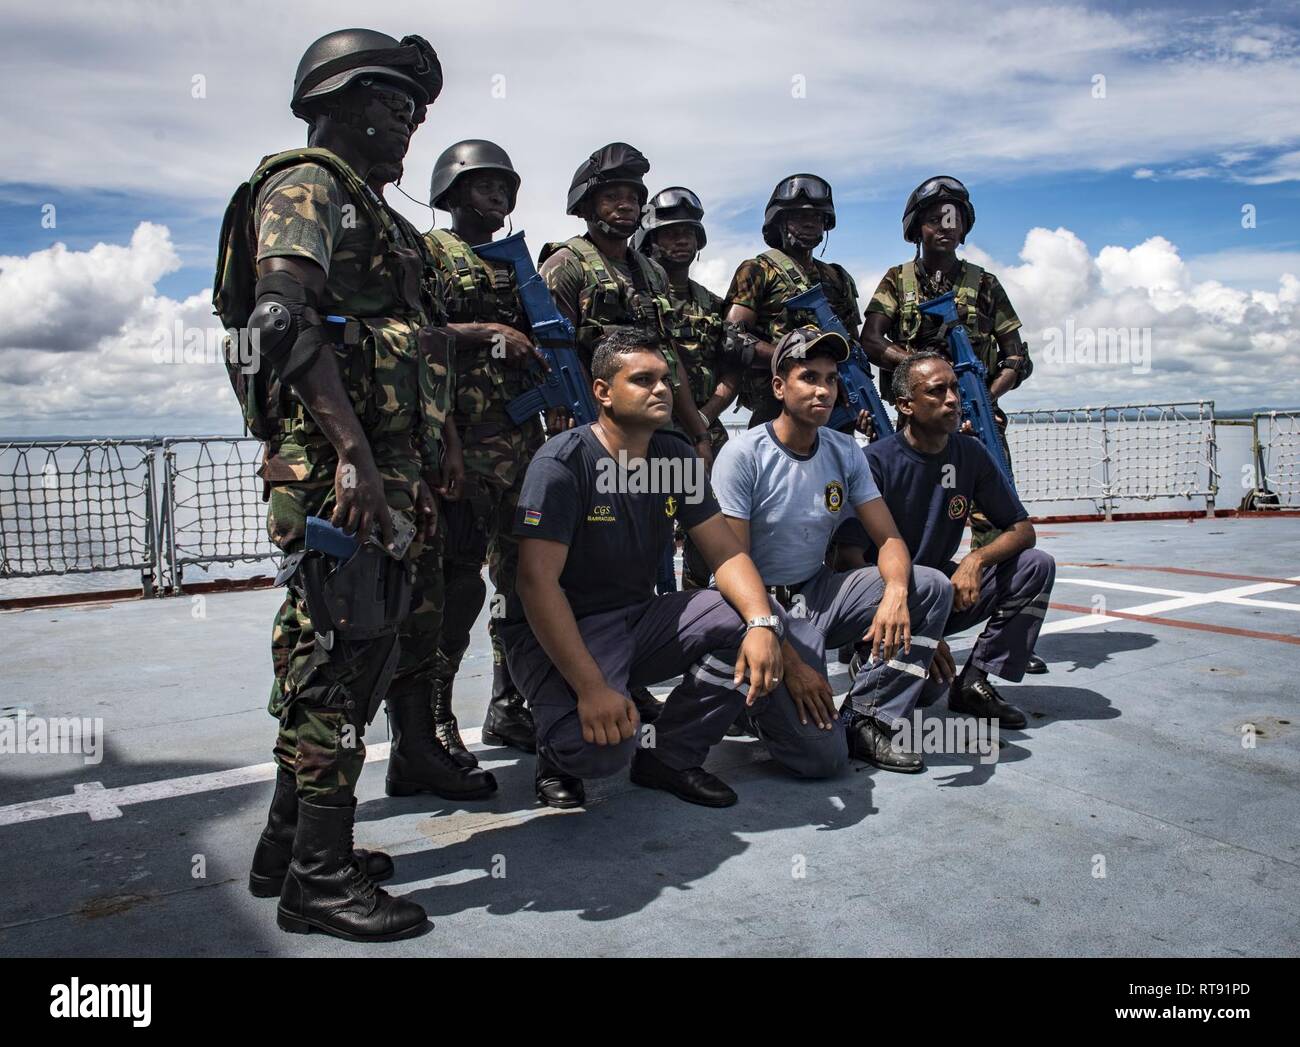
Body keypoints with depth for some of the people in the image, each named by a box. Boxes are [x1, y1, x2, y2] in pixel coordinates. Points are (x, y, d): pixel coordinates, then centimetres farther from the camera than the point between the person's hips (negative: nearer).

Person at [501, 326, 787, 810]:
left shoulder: (677, 457, 3)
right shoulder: (563, 462, -17)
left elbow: (726, 552, 0)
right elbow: (537, 580, -24)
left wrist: (762, 624, -21)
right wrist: (591, 687, -32)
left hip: (640, 619, 7)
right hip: (560, 633, -6)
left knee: (751, 619, -15)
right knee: (601, 745, -33)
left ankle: (669, 754, 1)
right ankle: (559, 754, 6)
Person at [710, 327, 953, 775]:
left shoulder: (845, 452, 3)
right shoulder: (743, 456, -15)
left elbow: (889, 539, 2)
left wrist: (895, 592, -23)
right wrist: (790, 662, -22)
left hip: (818, 592, 7)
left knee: (932, 587, -12)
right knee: (822, 754, -21)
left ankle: (865, 718, -6)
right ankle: (759, 698, 11)